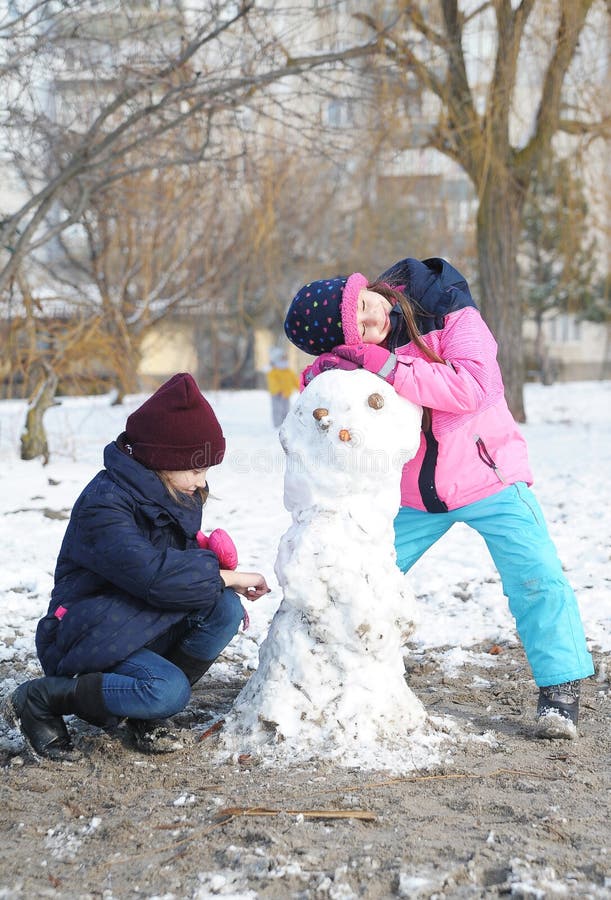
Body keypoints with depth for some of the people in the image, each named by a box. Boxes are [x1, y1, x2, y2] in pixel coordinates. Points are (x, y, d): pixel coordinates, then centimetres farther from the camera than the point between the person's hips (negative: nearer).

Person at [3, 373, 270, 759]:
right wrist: (226, 576, -24)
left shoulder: (174, 496, 6)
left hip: (147, 626, 8)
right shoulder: (103, 504, -22)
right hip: (93, 636, -8)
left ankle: (149, 717, -2)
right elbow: (154, 575, -34)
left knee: (226, 610, -16)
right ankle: (39, 699, -12)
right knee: (168, 691, -32)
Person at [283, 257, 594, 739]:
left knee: (536, 577, -11)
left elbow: (473, 387, -34)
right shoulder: (354, 352, -10)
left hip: (487, 478, -3)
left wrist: (388, 367, -37)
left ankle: (560, 688, 3)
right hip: (413, 495, 3)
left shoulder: (453, 316, -21)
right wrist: (320, 378, -30)